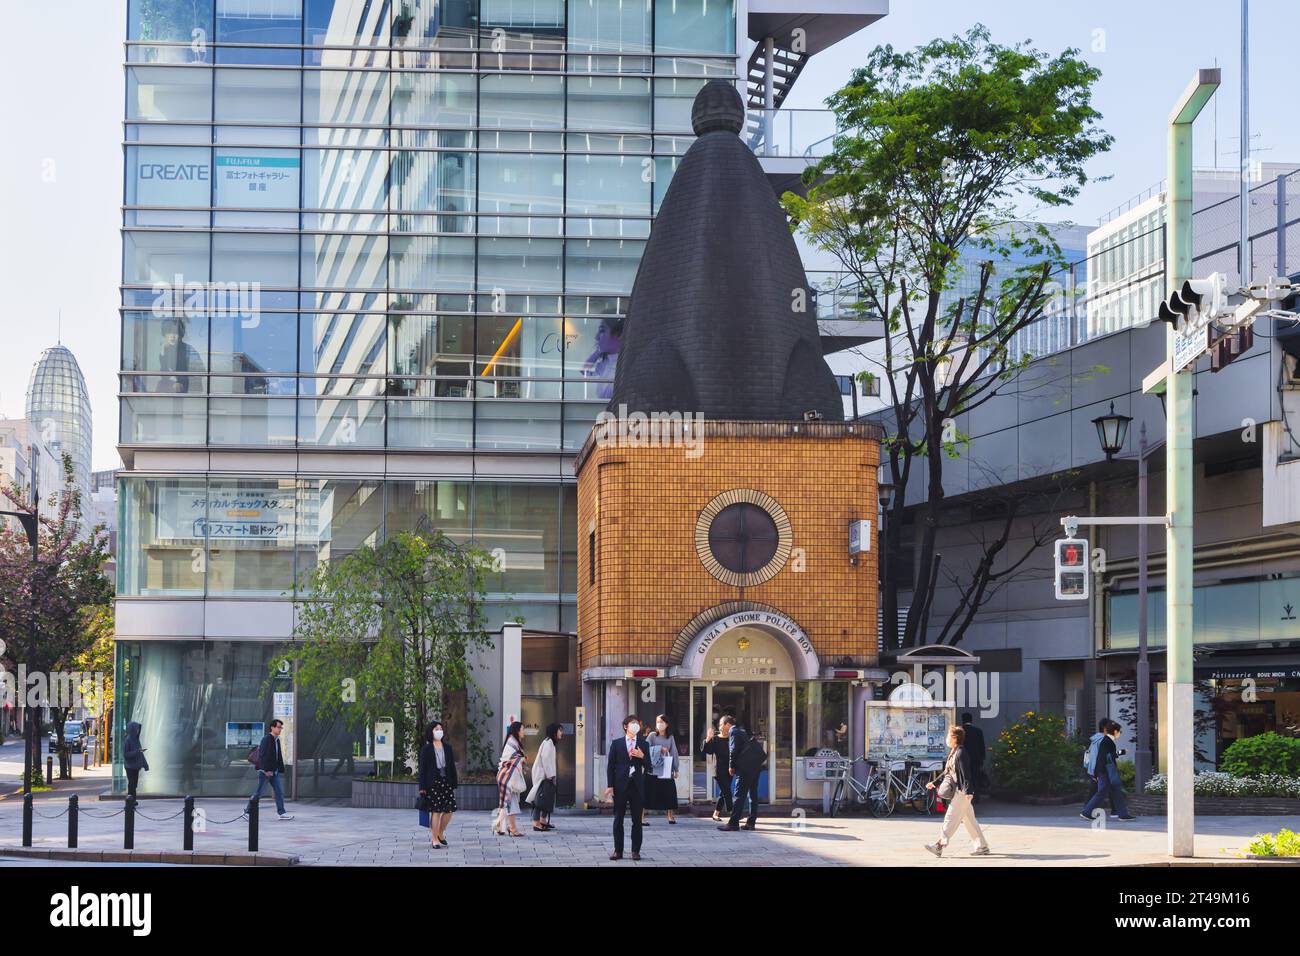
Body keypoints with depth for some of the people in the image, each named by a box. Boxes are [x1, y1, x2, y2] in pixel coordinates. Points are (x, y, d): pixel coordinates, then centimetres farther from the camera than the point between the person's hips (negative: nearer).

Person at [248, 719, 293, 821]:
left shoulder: (277, 740, 13)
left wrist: (280, 769, 13)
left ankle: (281, 813, 5)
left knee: (279, 791, 3)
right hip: (265, 771, -9)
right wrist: (266, 769, -25)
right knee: (258, 792, -2)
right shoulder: (266, 739, -14)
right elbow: (262, 755, -21)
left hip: (274, 771, 9)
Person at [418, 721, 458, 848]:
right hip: (433, 783, -4)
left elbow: (452, 766, 13)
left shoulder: (448, 748, 12)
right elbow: (422, 768, -2)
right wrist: (422, 787, -7)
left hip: (446, 781, 4)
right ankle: (434, 839, 3)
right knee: (436, 811, -5)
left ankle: (440, 833, 24)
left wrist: (454, 784, 8)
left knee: (449, 809, 1)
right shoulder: (426, 749, 0)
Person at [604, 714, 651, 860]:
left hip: (637, 786, 1)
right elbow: (611, 765, 3)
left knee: (637, 820, 2)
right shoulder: (616, 743, 6)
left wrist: (642, 757, -11)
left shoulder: (644, 744, 9)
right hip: (620, 785, -1)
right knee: (618, 819, 2)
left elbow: (648, 766, 9)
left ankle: (635, 851, 7)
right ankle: (618, 850, 7)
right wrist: (610, 785, -4)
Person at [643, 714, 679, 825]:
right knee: (649, 792, -6)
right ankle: (642, 816, -4)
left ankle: (671, 816, 14)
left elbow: (674, 753, 11)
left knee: (668, 792, 3)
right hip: (653, 769, -3)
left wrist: (675, 769, 10)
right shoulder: (652, 736, 2)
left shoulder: (670, 738, 11)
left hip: (666, 769, 3)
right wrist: (660, 749, -17)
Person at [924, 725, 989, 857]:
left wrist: (967, 791, -24)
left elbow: (966, 773, -20)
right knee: (969, 819, 12)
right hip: (957, 791, 10)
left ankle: (939, 845, -11)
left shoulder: (961, 753, -15)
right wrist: (935, 783, 23)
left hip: (962, 792, -10)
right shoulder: (952, 753, 15)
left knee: (951, 818, -10)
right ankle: (982, 847, 17)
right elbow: (947, 772, 25)